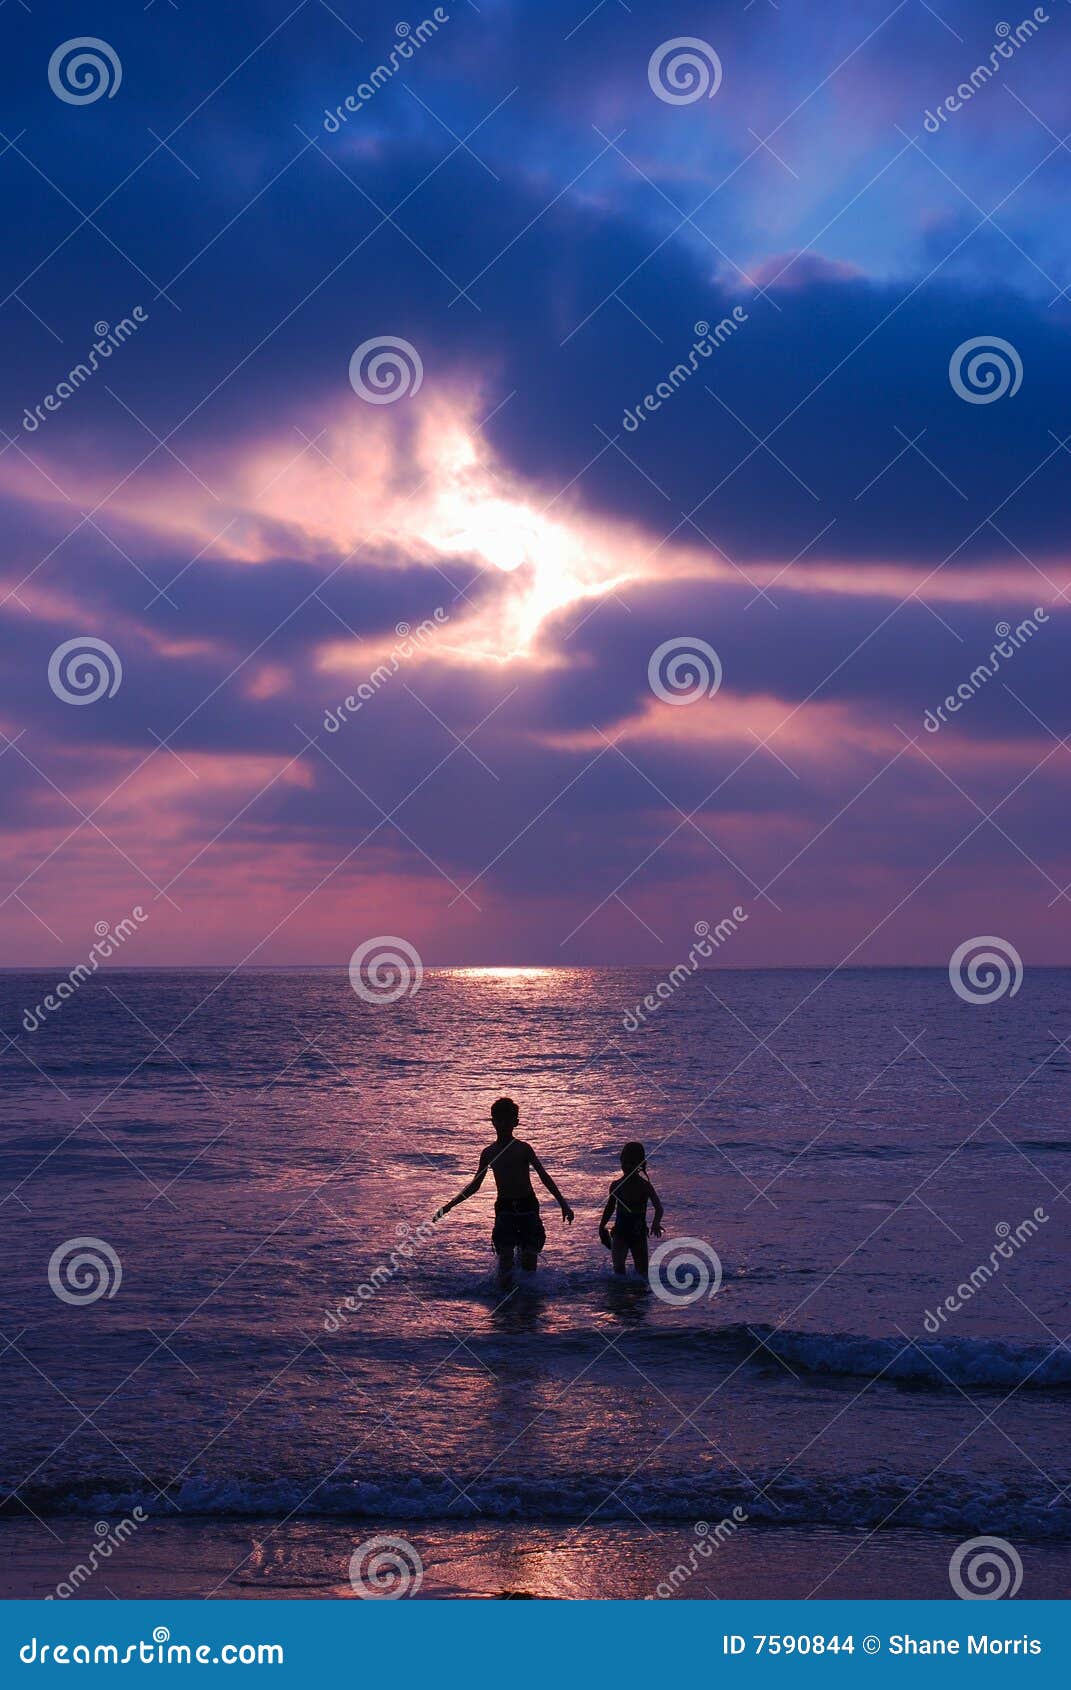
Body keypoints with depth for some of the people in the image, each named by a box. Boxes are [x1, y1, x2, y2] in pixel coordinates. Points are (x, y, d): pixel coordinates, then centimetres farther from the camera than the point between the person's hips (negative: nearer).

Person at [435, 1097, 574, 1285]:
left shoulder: (523, 1148, 1)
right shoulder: (488, 1153, 7)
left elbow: (544, 1176, 1)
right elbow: (475, 1185, 15)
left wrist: (563, 1203, -9)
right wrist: (449, 1206, 11)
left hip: (528, 1207, -1)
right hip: (504, 1208, 1)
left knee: (530, 1259, -5)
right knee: (505, 1256, -11)